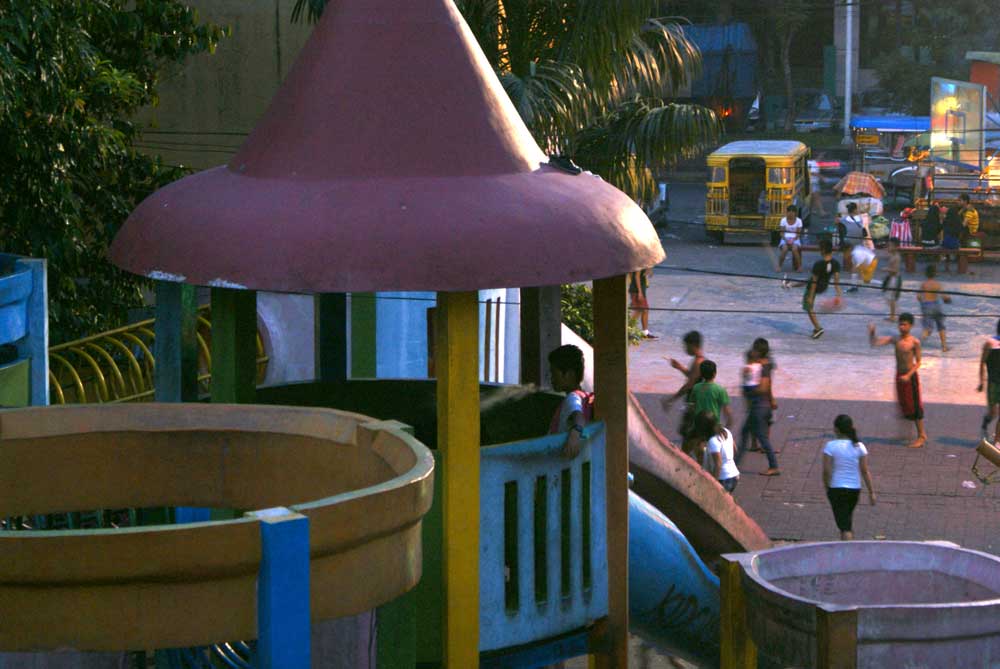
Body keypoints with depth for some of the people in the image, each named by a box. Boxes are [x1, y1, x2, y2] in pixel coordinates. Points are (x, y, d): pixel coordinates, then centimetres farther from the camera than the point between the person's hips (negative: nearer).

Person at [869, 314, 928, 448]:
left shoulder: (914, 342, -13)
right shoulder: (895, 340, 0)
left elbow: (918, 362, -10)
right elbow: (874, 342, -2)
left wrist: (908, 375, -20)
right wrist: (871, 332, -19)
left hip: (910, 376, -5)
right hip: (899, 375, 5)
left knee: (914, 406, 1)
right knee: (904, 406, 13)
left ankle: (921, 436, 11)